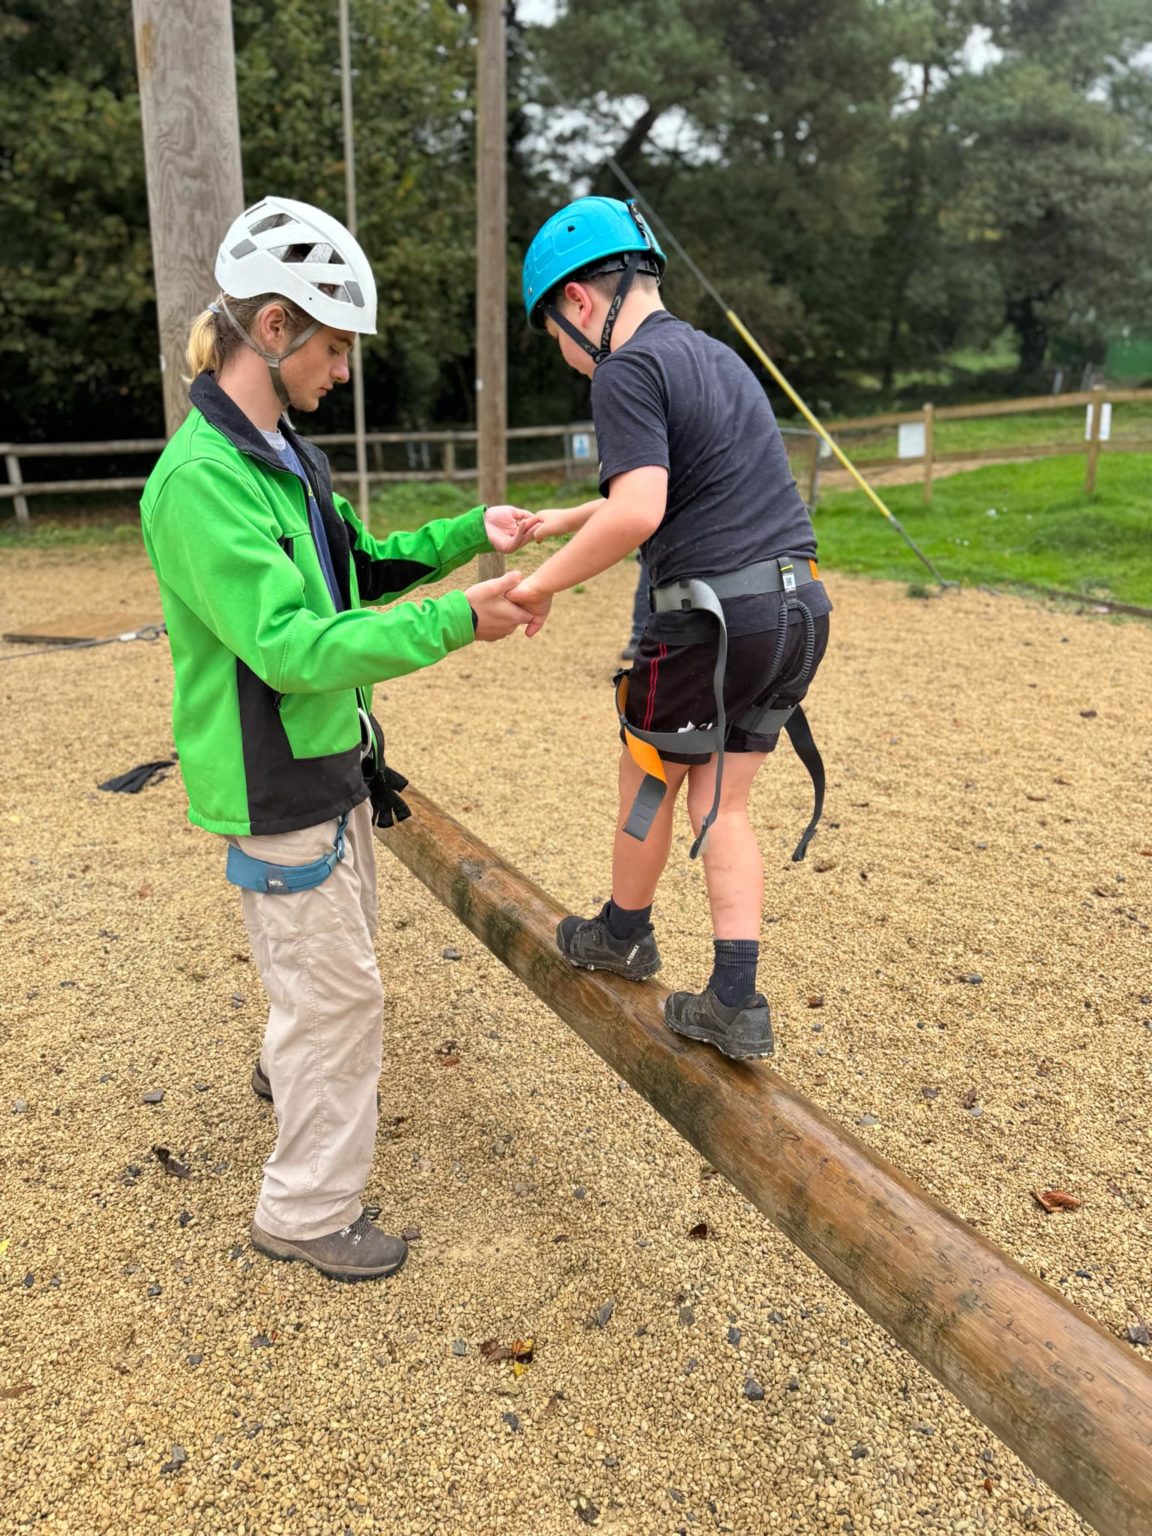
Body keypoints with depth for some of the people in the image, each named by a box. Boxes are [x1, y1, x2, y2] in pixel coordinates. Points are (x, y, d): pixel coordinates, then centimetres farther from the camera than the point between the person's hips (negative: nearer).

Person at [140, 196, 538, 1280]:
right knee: (338, 989, 1)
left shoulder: (283, 455, 7)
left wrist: (470, 536, 4)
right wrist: (455, 622, -30)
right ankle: (307, 1213, 21)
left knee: (338, 941, 28)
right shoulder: (199, 479, -24)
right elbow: (290, 646, -30)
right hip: (276, 785, -10)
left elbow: (358, 569, 15)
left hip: (331, 759, 10)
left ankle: (288, 1068, 55)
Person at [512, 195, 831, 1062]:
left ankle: (622, 936, 37)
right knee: (722, 803, 14)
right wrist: (566, 520, 32)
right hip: (798, 608, 8)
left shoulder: (629, 370, -10)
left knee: (650, 782, 15)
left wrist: (542, 583, -13)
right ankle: (737, 1004, 13)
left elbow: (638, 512, -24)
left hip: (714, 616, -8)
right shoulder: (715, 355, 19)